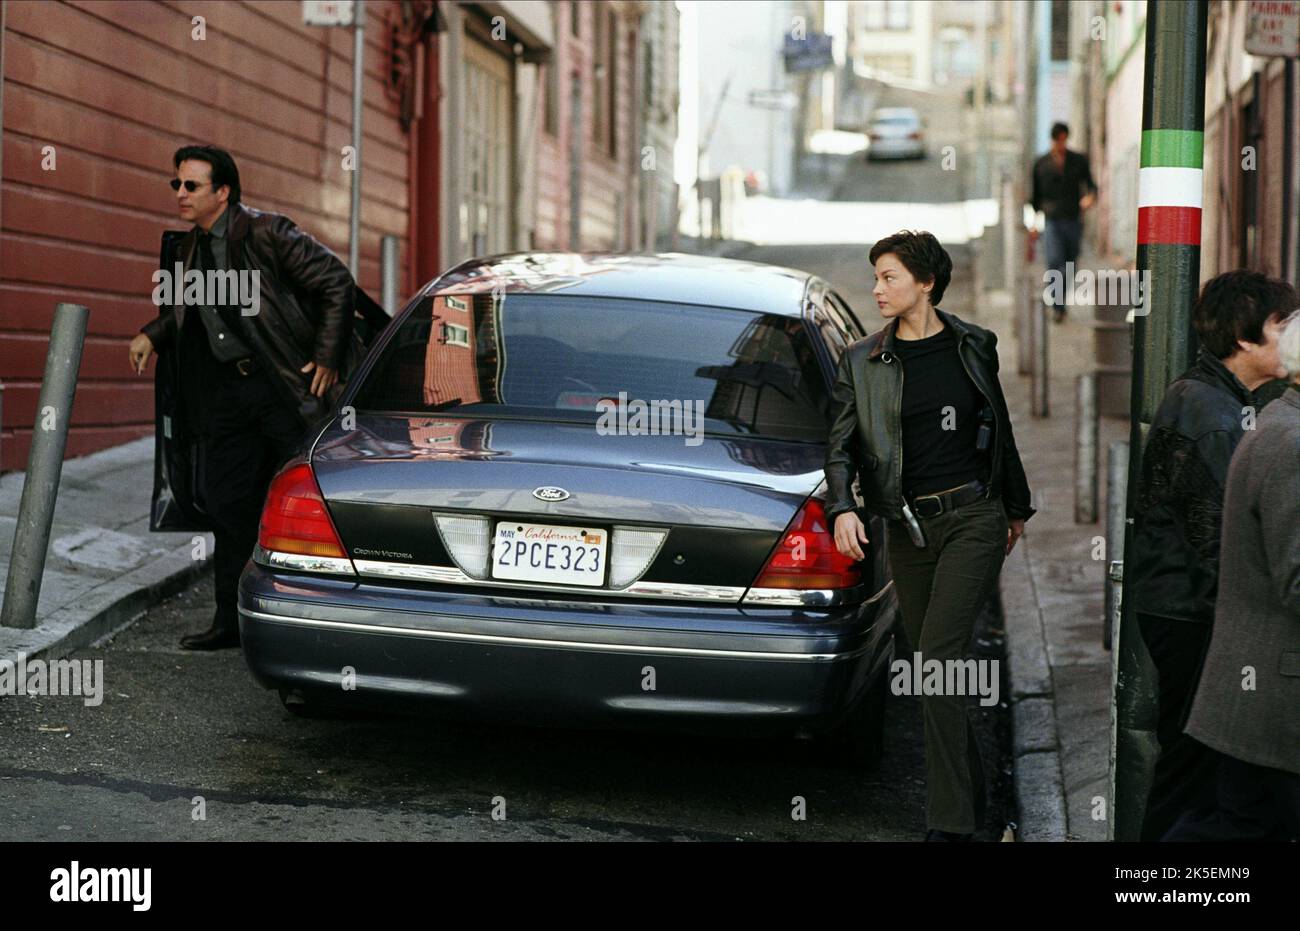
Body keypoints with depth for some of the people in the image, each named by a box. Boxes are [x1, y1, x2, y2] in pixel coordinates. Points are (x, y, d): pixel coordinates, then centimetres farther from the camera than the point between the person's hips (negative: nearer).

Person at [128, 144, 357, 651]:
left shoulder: (265, 233, -11)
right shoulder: (189, 250, 11)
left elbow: (336, 282, -10)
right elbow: (183, 310, 26)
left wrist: (327, 358, -13)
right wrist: (151, 334, 5)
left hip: (284, 385, -7)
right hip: (227, 389, 7)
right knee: (226, 500, 6)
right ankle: (232, 619, 15)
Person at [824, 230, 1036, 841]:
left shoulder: (972, 347, 4)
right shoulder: (861, 363, 3)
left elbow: (999, 429, 16)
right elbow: (841, 445, -1)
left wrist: (1017, 509, 23)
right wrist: (842, 509, -19)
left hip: (974, 518, -3)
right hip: (909, 527, 3)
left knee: (937, 658, -14)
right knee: (930, 666, 8)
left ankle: (949, 821, -12)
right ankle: (971, 797, 25)